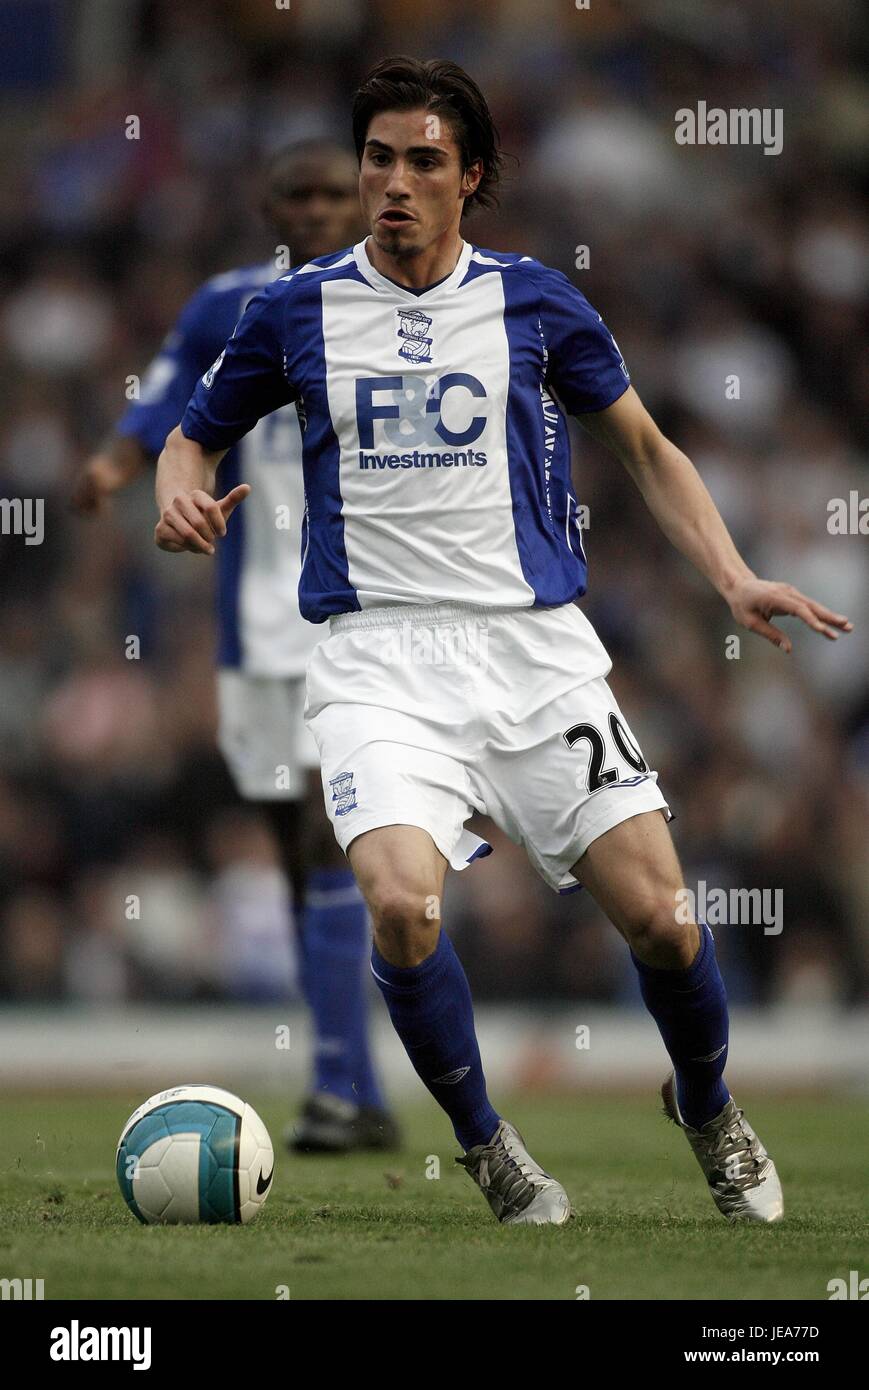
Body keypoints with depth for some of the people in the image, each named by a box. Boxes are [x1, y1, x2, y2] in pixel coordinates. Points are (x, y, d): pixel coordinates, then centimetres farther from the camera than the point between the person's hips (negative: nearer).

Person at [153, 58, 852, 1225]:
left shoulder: (534, 300, 7)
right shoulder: (297, 311, 7)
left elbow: (647, 449, 16)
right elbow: (197, 433, 20)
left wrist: (733, 578, 3)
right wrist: (181, 495, -3)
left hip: (536, 647, 1)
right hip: (380, 658, -1)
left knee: (655, 913, -8)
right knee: (401, 902, -25)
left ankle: (709, 1110, 24)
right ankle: (485, 1144, 0)